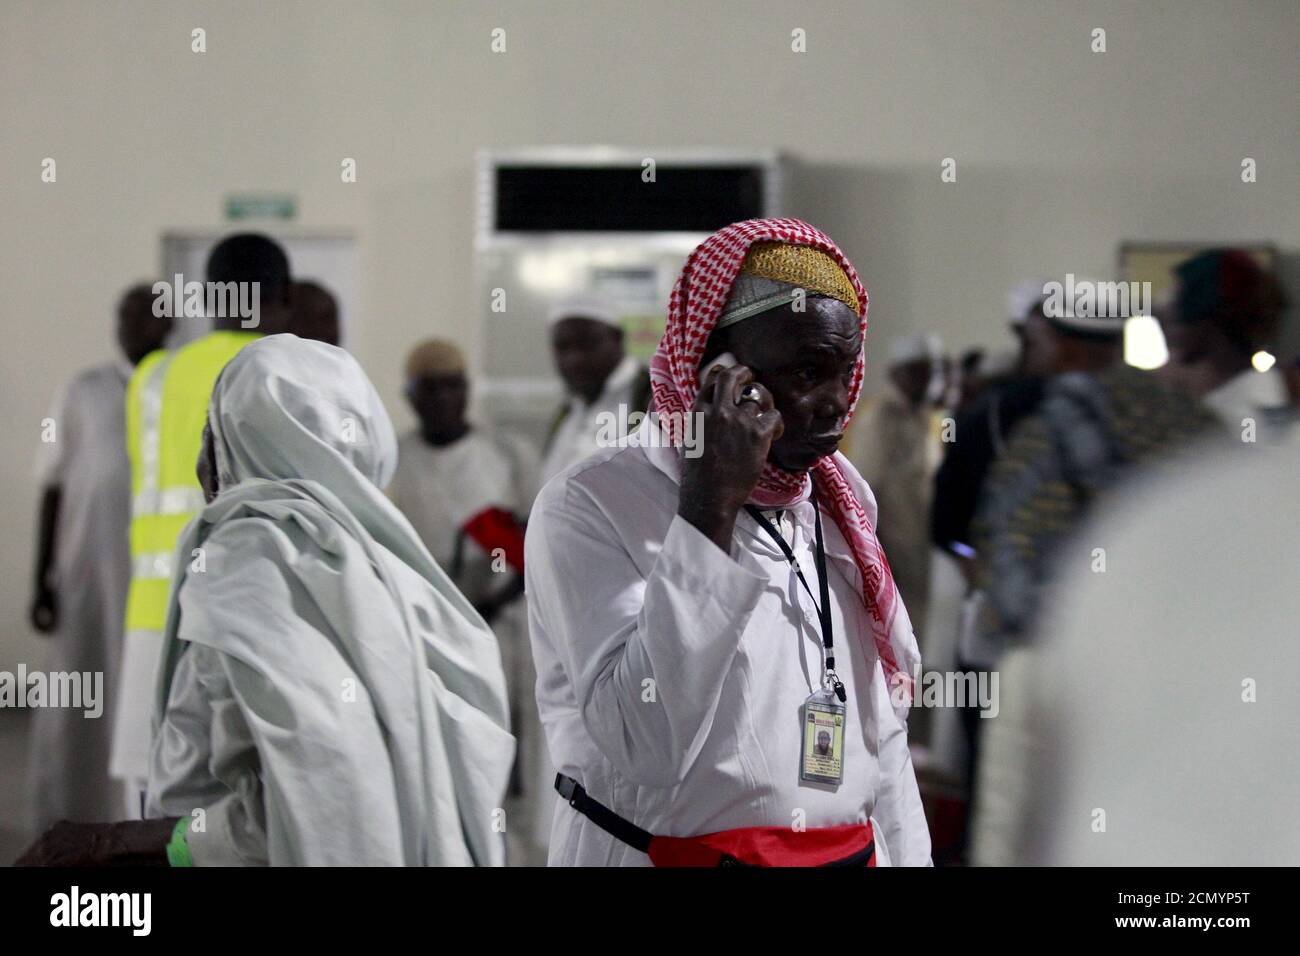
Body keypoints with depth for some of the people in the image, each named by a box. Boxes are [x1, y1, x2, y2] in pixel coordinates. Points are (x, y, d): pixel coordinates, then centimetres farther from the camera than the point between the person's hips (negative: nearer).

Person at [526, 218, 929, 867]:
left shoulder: (839, 501, 6)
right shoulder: (586, 506, -15)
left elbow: (881, 733, 10)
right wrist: (709, 504, -27)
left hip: (856, 849, 6)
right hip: (665, 849, -6)